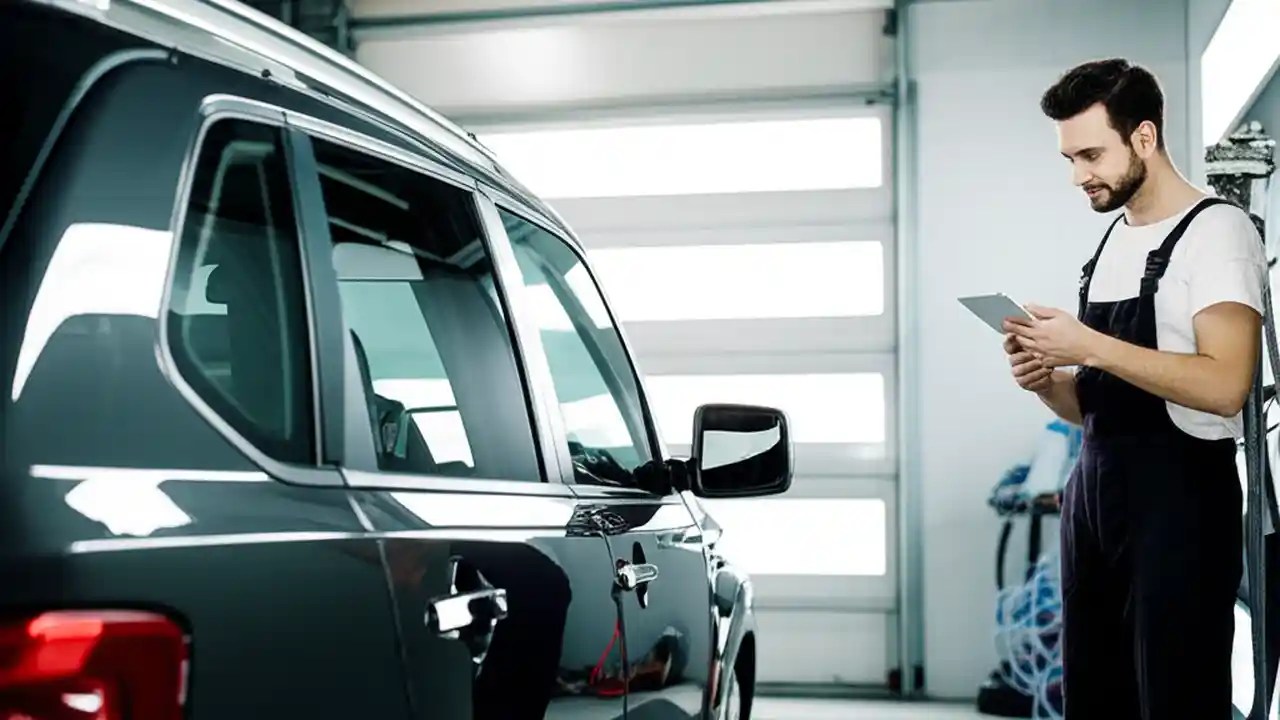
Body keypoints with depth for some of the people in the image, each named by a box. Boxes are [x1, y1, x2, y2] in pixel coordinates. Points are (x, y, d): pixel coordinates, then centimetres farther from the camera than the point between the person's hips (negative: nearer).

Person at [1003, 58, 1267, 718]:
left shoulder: (1216, 231, -8)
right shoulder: (1108, 243, 16)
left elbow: (1226, 386, -22)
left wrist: (1089, 347, -22)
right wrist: (1046, 381, -2)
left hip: (1180, 498, -8)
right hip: (1093, 491, 8)